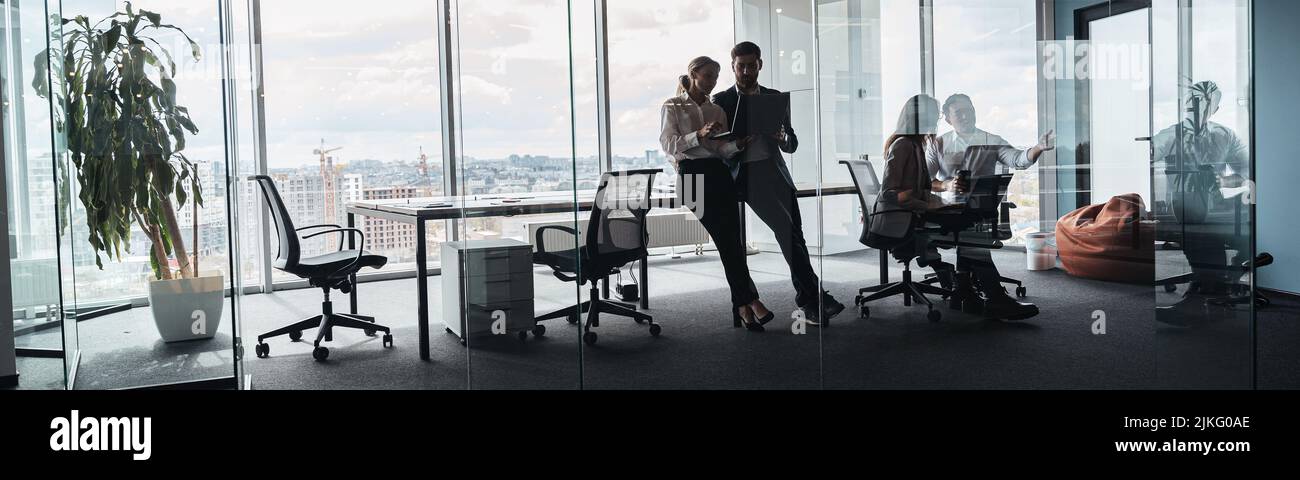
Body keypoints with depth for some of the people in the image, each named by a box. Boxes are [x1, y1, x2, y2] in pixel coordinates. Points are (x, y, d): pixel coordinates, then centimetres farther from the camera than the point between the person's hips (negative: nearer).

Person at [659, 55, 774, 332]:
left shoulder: (717, 110, 22)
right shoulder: (672, 108, 9)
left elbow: (723, 149, 10)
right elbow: (668, 144, -5)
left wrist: (738, 144, -12)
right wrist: (699, 135, -19)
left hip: (718, 172, 4)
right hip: (692, 173, -4)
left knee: (730, 238, -10)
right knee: (726, 238, -15)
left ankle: (741, 308, -9)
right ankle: (751, 300, -13)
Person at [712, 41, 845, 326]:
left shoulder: (774, 97, 17)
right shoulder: (722, 101, 7)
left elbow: (792, 145, 15)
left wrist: (782, 137, -8)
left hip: (775, 171, 4)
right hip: (747, 175, -4)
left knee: (793, 233, -5)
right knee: (788, 231, -17)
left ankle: (808, 299, 2)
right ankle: (813, 297, -15)